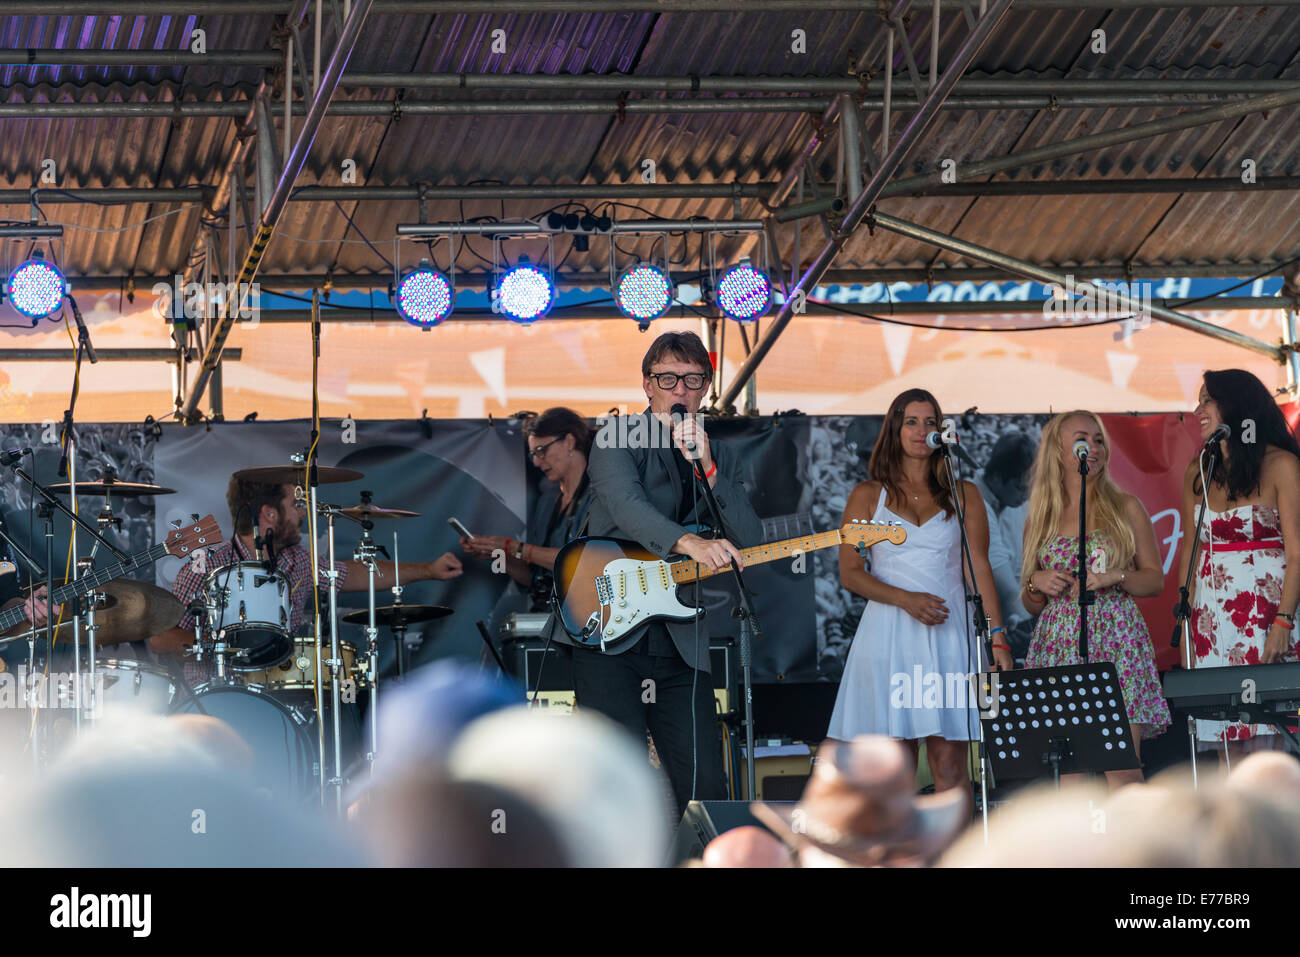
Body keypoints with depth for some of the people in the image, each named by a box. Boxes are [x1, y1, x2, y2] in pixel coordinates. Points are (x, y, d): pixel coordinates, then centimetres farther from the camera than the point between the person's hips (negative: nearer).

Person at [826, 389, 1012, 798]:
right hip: (890, 637, 0)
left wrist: (998, 639, -1)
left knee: (950, 763, -5)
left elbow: (980, 569, 8)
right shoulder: (868, 496, 9)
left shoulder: (963, 495, 12)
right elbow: (850, 573, 4)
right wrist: (905, 599, -11)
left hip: (949, 633, 0)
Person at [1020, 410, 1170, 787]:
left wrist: (1114, 577, -9)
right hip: (1058, 644, 2)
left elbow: (1156, 579, 8)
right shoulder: (1040, 520, 12)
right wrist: (1037, 584, -4)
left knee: (1122, 769, -12)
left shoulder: (1125, 508, 8)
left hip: (1115, 644, -2)